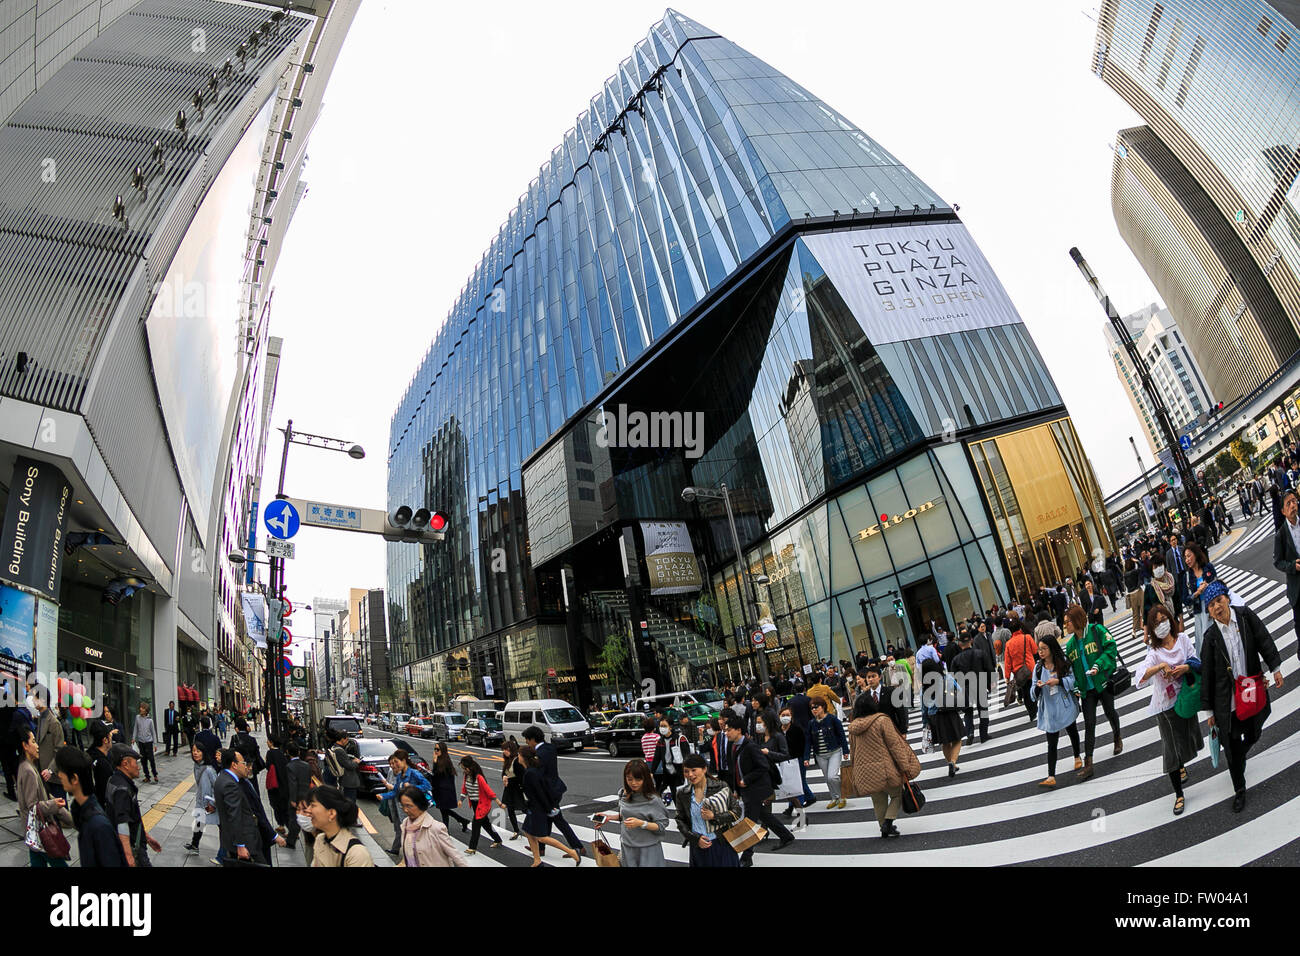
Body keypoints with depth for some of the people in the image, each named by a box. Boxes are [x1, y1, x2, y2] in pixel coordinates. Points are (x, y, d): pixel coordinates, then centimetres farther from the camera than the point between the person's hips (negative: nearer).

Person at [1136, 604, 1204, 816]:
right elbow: (1140, 678, -31)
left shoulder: (1182, 639, -6)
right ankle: (1179, 795, 14)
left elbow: (1197, 663, 0)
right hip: (1166, 705, -4)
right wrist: (1161, 666, -43)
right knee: (1172, 748, 2)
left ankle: (1182, 766, 56)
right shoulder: (1154, 651, -19)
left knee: (1187, 737, 23)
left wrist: (1186, 667, -20)